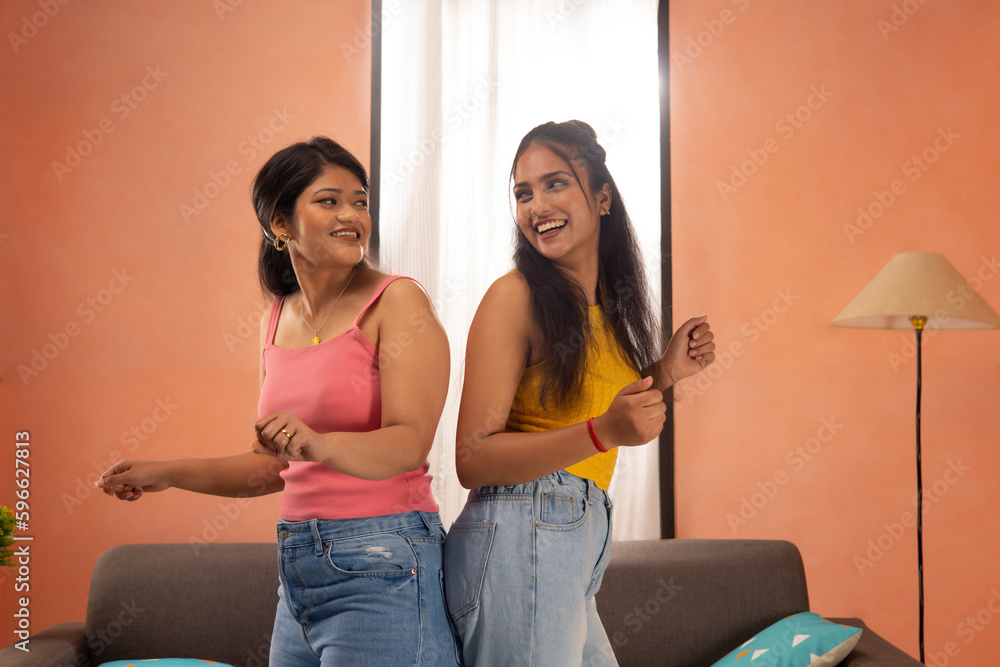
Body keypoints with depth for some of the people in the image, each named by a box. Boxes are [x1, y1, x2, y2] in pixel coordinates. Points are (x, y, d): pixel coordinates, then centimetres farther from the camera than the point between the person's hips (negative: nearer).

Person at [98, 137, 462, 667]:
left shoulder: (397, 302, -8)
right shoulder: (278, 319, 11)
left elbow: (408, 444, -19)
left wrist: (318, 443, -35)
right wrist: (168, 474, 18)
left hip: (382, 568, -6)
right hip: (298, 572, 6)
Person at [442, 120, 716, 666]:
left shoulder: (606, 302, 12)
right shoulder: (515, 296, -10)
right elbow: (472, 459, -16)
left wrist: (664, 371, 9)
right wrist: (602, 432, -25)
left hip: (582, 539, 8)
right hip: (520, 539, -8)